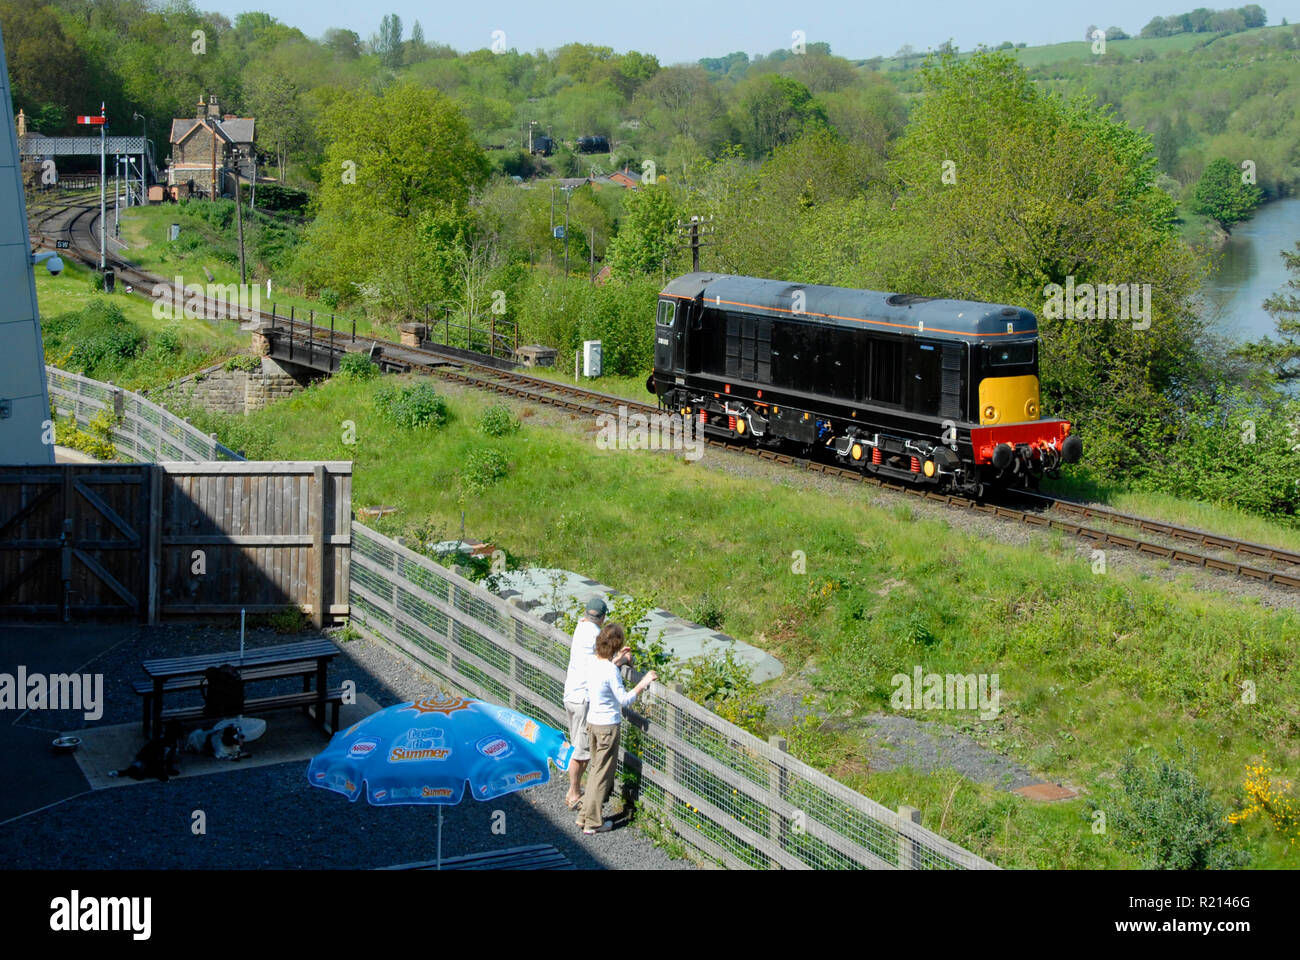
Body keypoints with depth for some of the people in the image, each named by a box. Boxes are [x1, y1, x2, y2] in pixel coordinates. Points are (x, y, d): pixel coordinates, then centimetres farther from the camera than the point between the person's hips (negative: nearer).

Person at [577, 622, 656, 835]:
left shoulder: (592, 662, 0)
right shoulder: (611, 671, -23)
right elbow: (624, 699, -20)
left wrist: (616, 661, 16)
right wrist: (643, 684, -16)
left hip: (592, 721, 8)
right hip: (608, 725, -8)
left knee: (597, 768, 21)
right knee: (603, 773, 3)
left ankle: (586, 815, 26)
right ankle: (592, 822, 8)